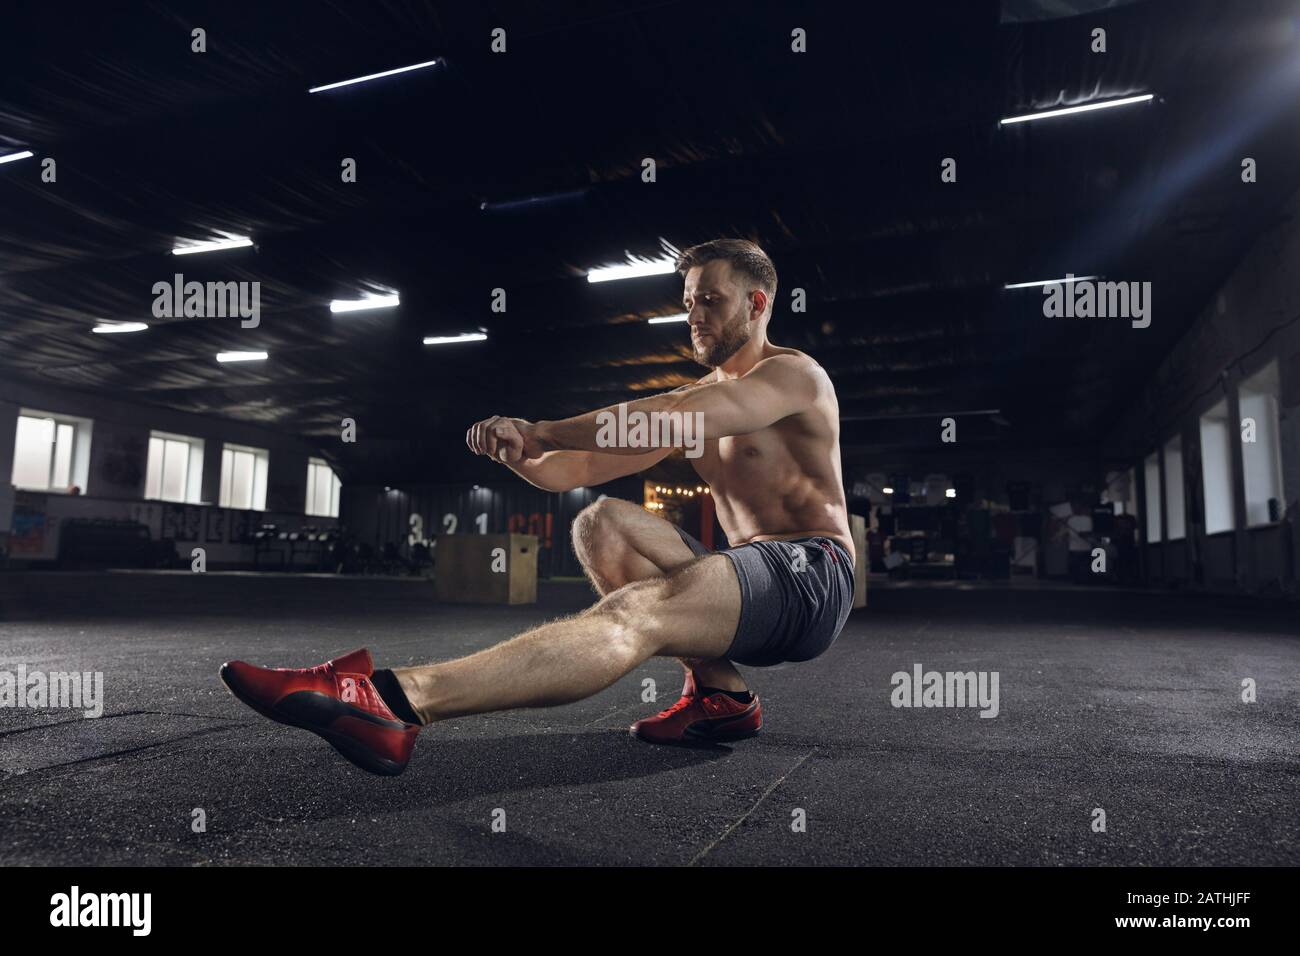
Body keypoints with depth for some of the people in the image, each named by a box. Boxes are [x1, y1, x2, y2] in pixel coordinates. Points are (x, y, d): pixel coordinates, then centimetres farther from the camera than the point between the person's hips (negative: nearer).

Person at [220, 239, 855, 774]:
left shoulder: (793, 375, -3)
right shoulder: (697, 395, 20)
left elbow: (668, 420, -23)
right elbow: (573, 472, 11)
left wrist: (540, 430, -24)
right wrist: (516, 453, -11)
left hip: (811, 578, -7)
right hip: (748, 578, 7)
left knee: (635, 614, -33)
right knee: (601, 523, -12)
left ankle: (390, 701, -46)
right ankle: (718, 694, -14)